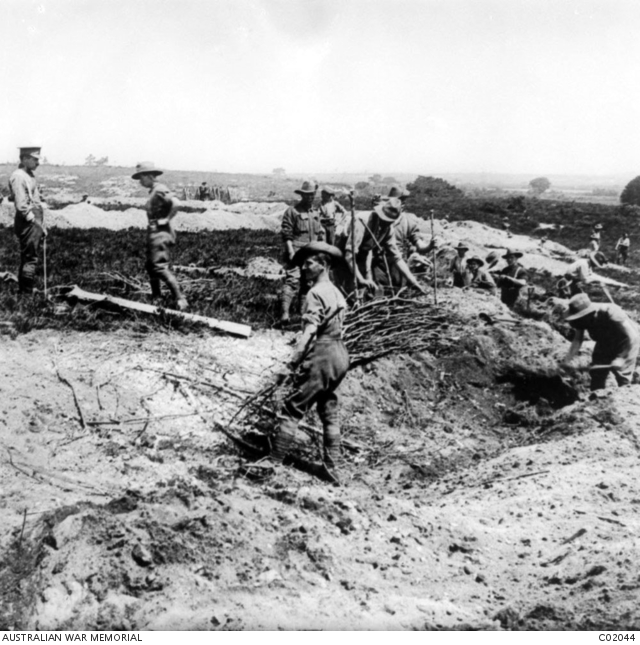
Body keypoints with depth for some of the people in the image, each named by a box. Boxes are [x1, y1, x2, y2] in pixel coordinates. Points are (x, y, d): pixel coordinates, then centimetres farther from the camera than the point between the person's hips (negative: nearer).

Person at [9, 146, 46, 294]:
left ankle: (23, 291, 23)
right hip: (27, 222, -10)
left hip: (35, 221, 10)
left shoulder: (30, 174, 15)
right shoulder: (18, 177, -15)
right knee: (30, 258, -7)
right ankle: (26, 292, -3)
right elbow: (21, 206, -20)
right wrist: (37, 223, -15)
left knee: (27, 258, 15)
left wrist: (41, 224, 14)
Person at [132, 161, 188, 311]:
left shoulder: (159, 190, -15)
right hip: (154, 232, 11)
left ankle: (180, 300, -18)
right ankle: (156, 297, 29)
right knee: (151, 266, 17)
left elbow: (175, 203, -27)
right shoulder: (153, 191, 15)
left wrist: (166, 220, -20)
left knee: (160, 267, -15)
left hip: (160, 232, -11)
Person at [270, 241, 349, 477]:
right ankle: (333, 465, 19)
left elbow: (310, 331, -20)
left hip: (321, 356, -9)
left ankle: (273, 461, -2)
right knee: (330, 413, 14)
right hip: (340, 354, 9)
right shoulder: (337, 293, 14)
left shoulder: (316, 293, -12)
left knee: (292, 409, -4)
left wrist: (295, 359, -20)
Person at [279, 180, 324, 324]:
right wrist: (290, 251, -18)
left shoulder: (315, 213, 17)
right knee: (292, 281, -17)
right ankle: (284, 313, -23)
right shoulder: (292, 211, -4)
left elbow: (321, 234, 21)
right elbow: (286, 234, -9)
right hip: (296, 254, -7)